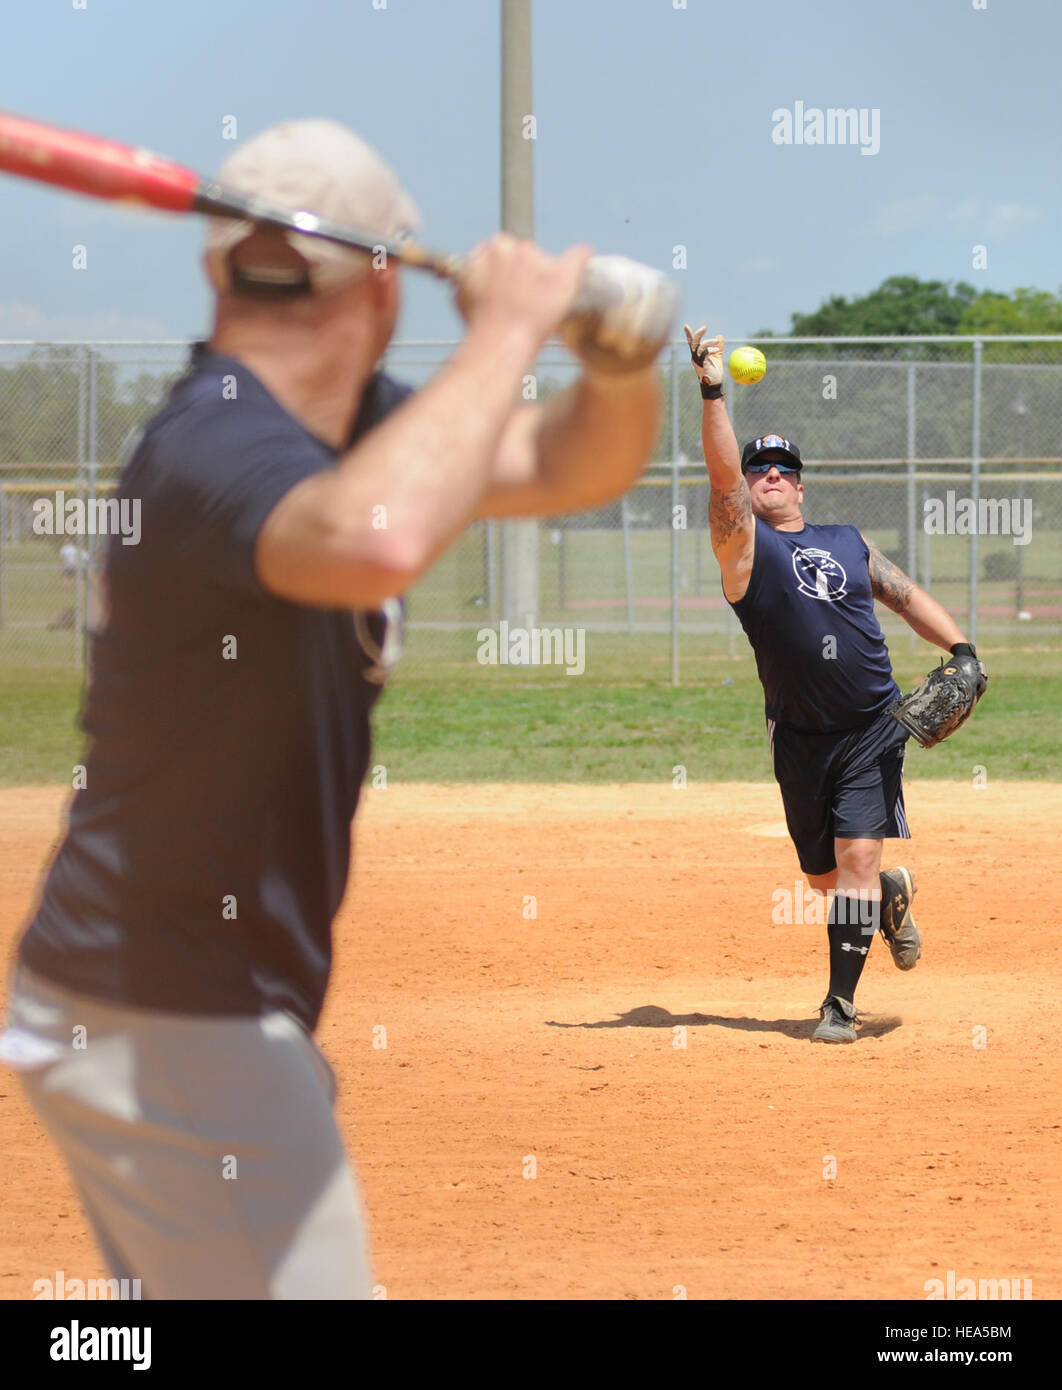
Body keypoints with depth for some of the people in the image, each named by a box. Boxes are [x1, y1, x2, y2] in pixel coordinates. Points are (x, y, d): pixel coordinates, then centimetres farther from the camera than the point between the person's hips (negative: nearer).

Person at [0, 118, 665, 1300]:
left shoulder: (354, 426, 7)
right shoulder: (214, 453, -23)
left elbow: (573, 467, 14)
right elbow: (378, 537, -46)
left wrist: (619, 351, -8)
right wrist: (505, 329, -32)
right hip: (174, 1030, -10)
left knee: (194, 1291, 22)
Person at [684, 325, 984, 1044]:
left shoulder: (850, 543, 13)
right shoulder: (743, 545, 2)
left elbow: (908, 596, 18)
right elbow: (723, 474, -13)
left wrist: (959, 647, 4)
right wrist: (714, 391, -23)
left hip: (873, 729, 0)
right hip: (800, 736, 0)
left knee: (855, 861, -11)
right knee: (825, 877, 8)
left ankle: (841, 1003, -4)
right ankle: (892, 893, 42)